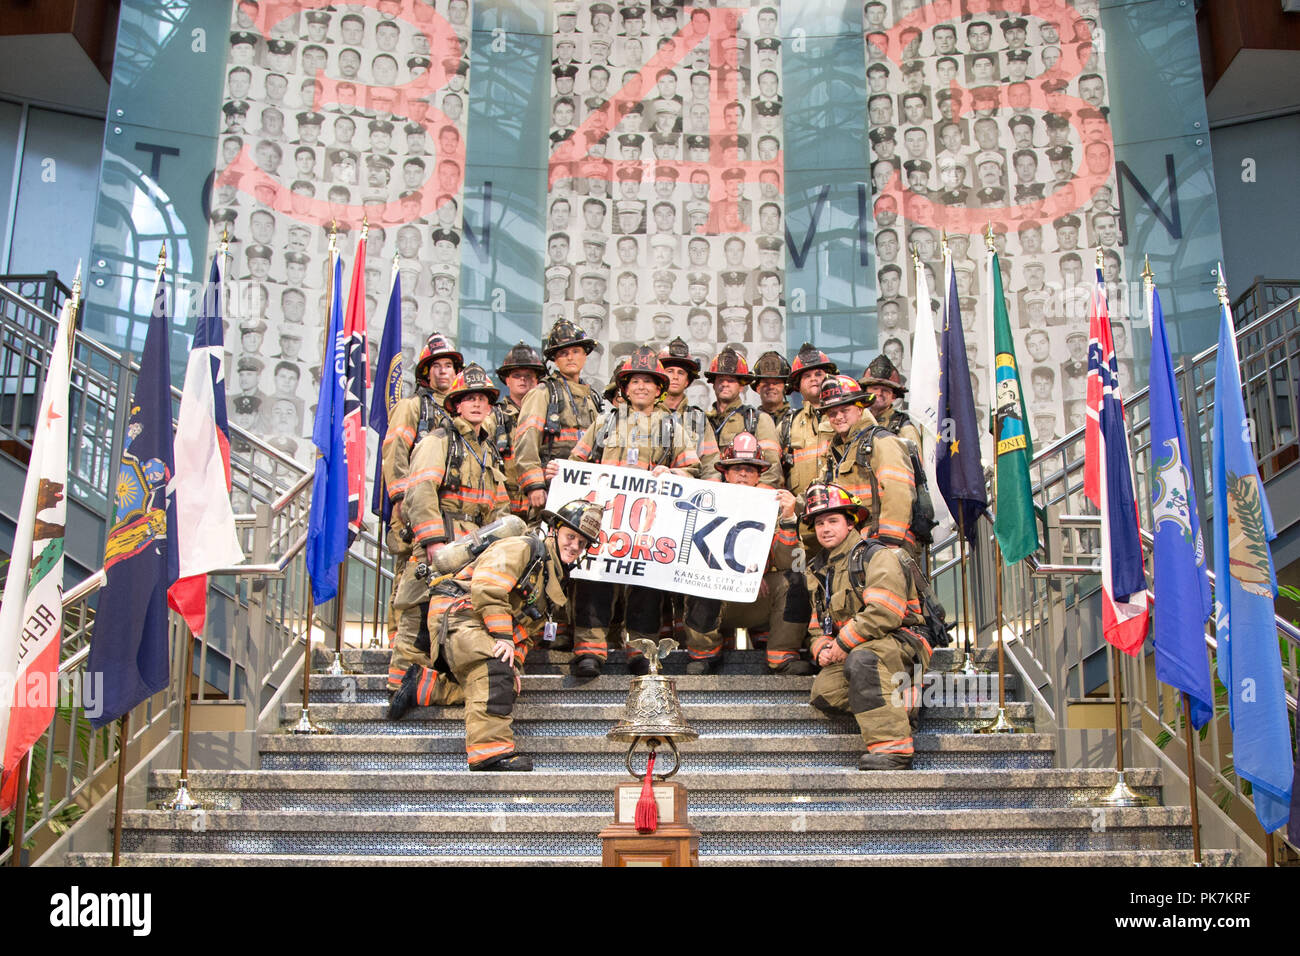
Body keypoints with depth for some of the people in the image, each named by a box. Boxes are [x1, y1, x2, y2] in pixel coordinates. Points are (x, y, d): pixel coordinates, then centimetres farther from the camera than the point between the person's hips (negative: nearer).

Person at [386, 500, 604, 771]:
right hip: (458, 615, -9)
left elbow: (528, 632, 20)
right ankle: (491, 748, -34)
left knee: (504, 686, -7)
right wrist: (502, 636, -21)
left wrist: (514, 664, 3)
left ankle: (423, 685, 2)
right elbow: (487, 586, -20)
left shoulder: (557, 585, 21)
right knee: (494, 670, -29)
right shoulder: (522, 548, -6)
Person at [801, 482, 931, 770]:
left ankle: (891, 749, -41)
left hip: (900, 642, -7)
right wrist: (822, 648, -2)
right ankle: (899, 699, -8)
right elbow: (817, 626, 21)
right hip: (849, 653, 7)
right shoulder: (817, 571, 19)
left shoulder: (879, 557, -5)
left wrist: (842, 644, -16)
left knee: (861, 659, -39)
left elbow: (884, 614, -19)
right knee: (823, 692, -21)